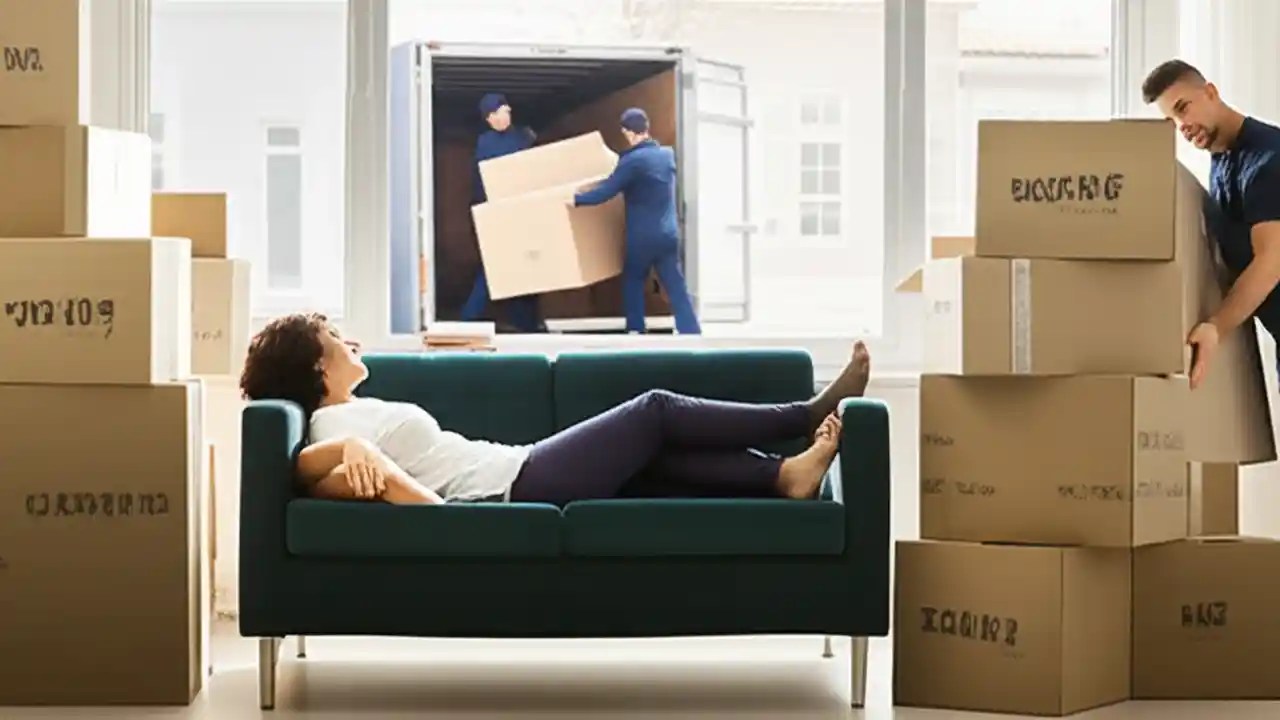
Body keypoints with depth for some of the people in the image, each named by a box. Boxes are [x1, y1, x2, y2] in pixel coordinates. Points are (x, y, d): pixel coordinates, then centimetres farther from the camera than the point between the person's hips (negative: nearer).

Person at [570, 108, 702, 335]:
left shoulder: (633, 160, -13)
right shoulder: (667, 154, 8)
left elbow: (606, 192, -14)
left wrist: (577, 199, -1)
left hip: (642, 236, -5)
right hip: (669, 234, 5)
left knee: (633, 281, 16)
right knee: (677, 288, 3)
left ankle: (636, 330, 16)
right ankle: (692, 335, -4)